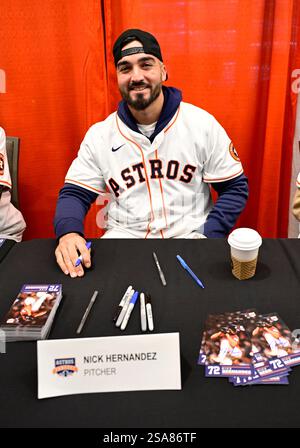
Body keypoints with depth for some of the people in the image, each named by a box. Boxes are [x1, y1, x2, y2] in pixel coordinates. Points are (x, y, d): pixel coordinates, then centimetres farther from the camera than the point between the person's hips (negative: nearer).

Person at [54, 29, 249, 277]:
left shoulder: (202, 124, -3)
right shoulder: (99, 135, 2)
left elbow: (235, 187, 2)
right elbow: (75, 193, 5)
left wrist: (207, 237, -12)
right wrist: (68, 232, -18)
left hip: (190, 237, -1)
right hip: (124, 237, 2)